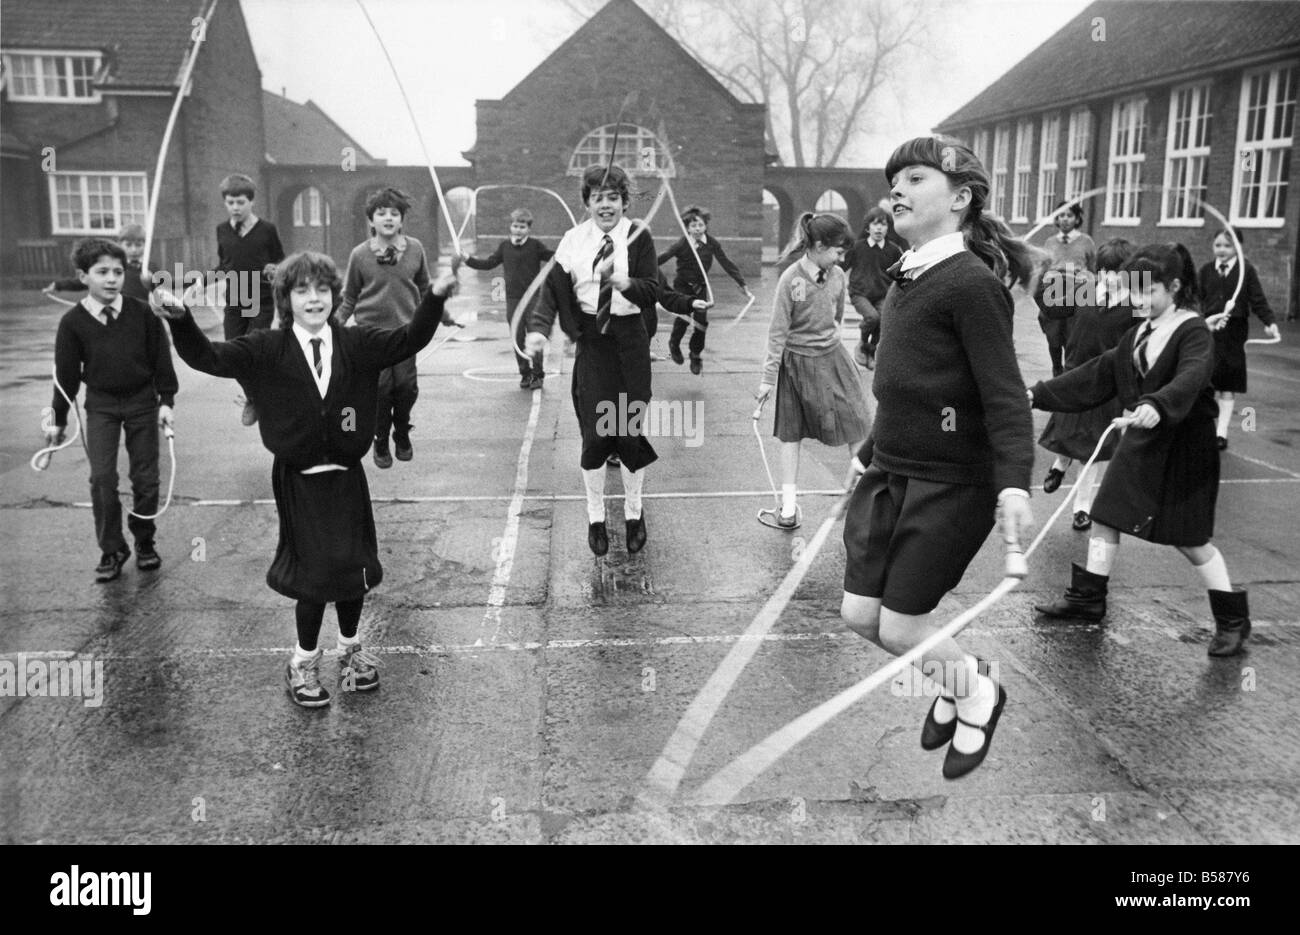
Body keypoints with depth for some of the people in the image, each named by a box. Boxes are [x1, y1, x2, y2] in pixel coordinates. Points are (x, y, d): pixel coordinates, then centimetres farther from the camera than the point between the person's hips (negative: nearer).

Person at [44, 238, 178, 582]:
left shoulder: (142, 313, -8)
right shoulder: (73, 322, -7)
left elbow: (161, 358, -1)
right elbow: (66, 373, 0)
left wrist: (166, 400, -4)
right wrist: (59, 419, 3)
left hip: (142, 401, 0)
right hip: (100, 403, 0)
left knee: (146, 477, 5)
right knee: (102, 477, -6)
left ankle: (144, 542, 23)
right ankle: (111, 549, 7)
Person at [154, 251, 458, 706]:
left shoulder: (358, 344, -1)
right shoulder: (266, 351, -5)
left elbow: (409, 339, -10)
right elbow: (209, 357, -12)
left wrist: (435, 298, -25)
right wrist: (180, 320, -30)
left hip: (347, 476, 3)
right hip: (299, 480, -2)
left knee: (354, 567, 13)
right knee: (313, 572, 3)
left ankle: (350, 648, 38)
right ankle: (304, 662, 26)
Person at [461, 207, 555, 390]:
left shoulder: (536, 246, -2)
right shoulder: (504, 247, 8)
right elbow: (488, 263, 11)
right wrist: (467, 259, 3)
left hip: (533, 298, -3)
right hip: (512, 299, 3)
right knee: (517, 339, 5)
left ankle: (538, 374, 7)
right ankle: (525, 373, 17)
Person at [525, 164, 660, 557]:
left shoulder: (638, 237, -4)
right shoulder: (574, 240, -1)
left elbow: (652, 291, -10)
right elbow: (554, 287, -7)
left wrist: (623, 281, -30)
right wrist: (539, 328, -23)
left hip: (630, 340, 0)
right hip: (591, 342, 1)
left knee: (630, 432, 4)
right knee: (595, 433, 1)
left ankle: (633, 513, 25)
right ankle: (595, 516, 20)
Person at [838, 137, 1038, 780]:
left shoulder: (971, 283, -16)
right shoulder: (908, 278, 9)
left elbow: (1005, 395, -19)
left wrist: (1014, 483, -30)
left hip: (951, 484, -8)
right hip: (889, 472, 8)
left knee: (900, 628, 0)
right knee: (859, 613, 9)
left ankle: (977, 696, 31)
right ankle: (950, 681, 37)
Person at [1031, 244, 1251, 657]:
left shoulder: (1193, 332, -15)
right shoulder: (1138, 335, 9)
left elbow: (1190, 379, -35)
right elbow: (1095, 375, 11)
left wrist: (1157, 405, -54)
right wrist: (1040, 394, 5)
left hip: (1182, 447, -7)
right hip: (1140, 442, 7)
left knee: (1191, 540, -1)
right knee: (1105, 518, 9)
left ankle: (1233, 619, 16)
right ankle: (1087, 599, 23)